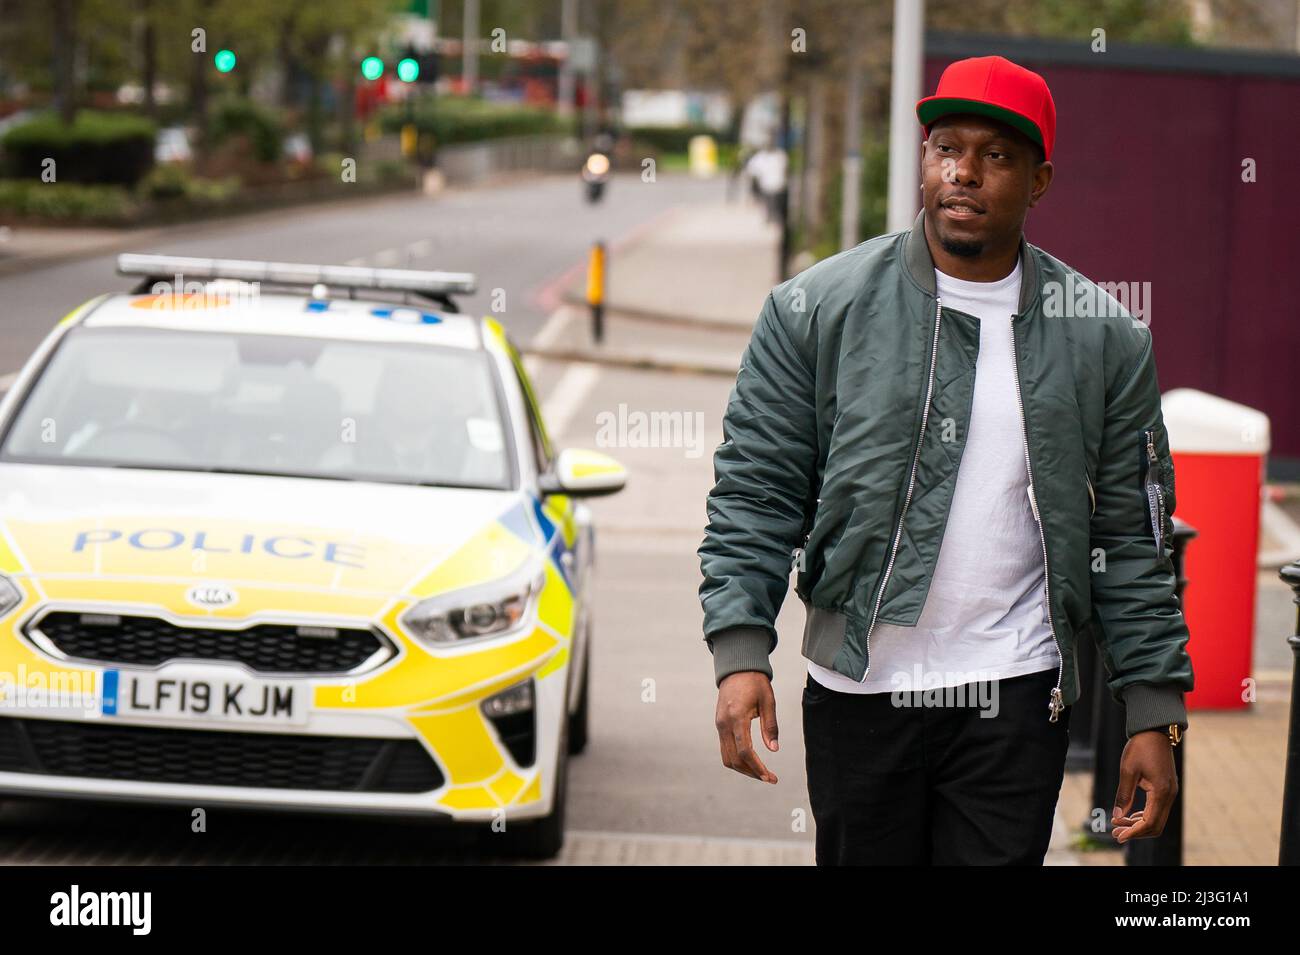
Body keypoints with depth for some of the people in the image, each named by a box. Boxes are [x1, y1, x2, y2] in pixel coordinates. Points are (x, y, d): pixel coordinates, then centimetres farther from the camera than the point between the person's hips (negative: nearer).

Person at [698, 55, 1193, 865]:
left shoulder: (1102, 337, 3)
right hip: (858, 690, 0)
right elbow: (754, 494, -1)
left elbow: (1132, 540, 5)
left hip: (1017, 702, 0)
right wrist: (741, 653, -13)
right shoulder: (817, 309, 0)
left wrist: (1155, 715, 1)